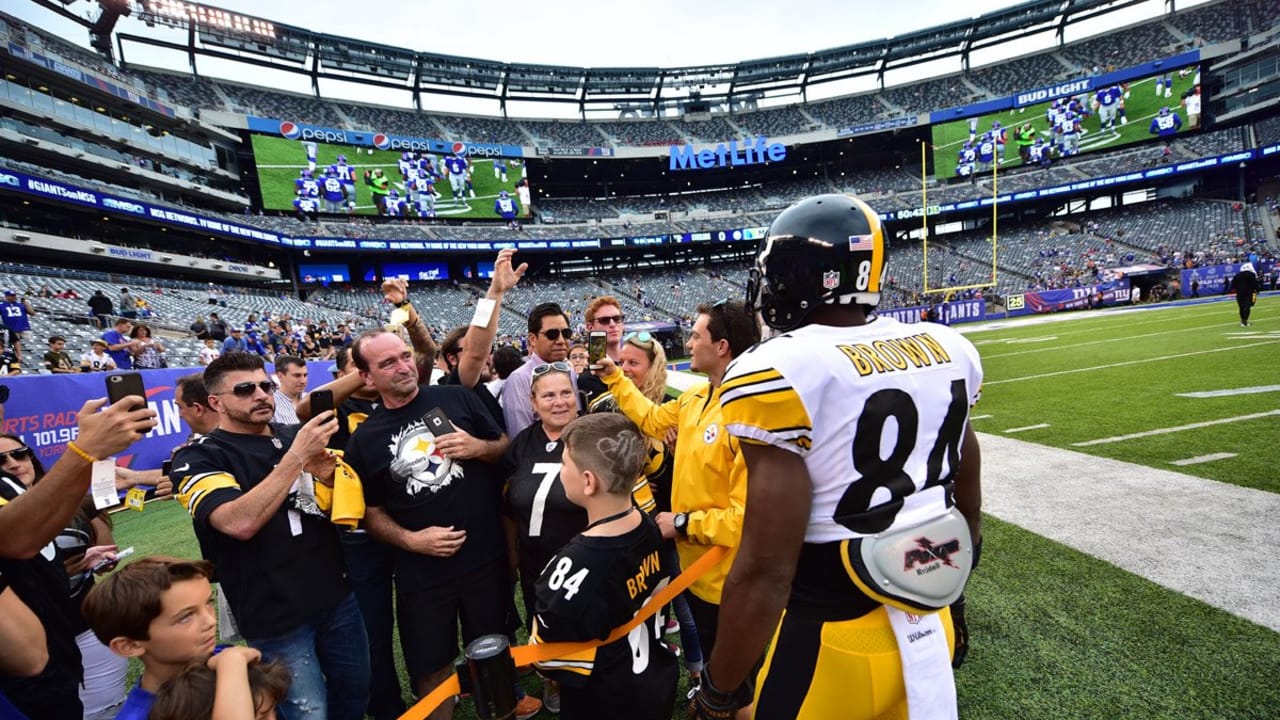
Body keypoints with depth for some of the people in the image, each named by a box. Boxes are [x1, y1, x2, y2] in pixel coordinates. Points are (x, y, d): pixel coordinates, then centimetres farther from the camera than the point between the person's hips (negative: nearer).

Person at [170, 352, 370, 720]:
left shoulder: (296, 435, 4)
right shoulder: (197, 458, -9)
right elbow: (240, 523, -27)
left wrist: (330, 477, -9)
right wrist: (295, 456, -26)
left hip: (337, 593, 5)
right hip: (276, 612, -5)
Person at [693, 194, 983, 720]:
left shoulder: (781, 374, -24)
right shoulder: (946, 350, -1)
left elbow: (766, 571, -22)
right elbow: (966, 499, 11)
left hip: (835, 645, -6)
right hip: (931, 627, 6)